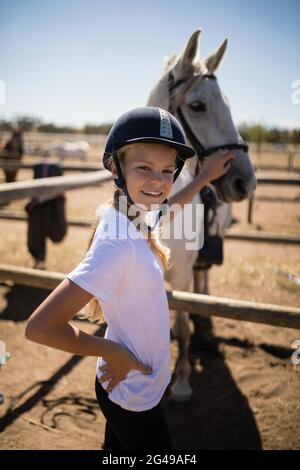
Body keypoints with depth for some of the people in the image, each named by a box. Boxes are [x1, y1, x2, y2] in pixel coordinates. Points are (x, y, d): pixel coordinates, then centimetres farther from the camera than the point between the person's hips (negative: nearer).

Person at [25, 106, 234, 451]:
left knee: (118, 447, 27)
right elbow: (40, 327, -34)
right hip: (131, 396, -7)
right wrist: (112, 352, -22)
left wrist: (205, 177, 22)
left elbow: (167, 208, 19)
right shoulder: (117, 243, -33)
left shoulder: (138, 218, -8)